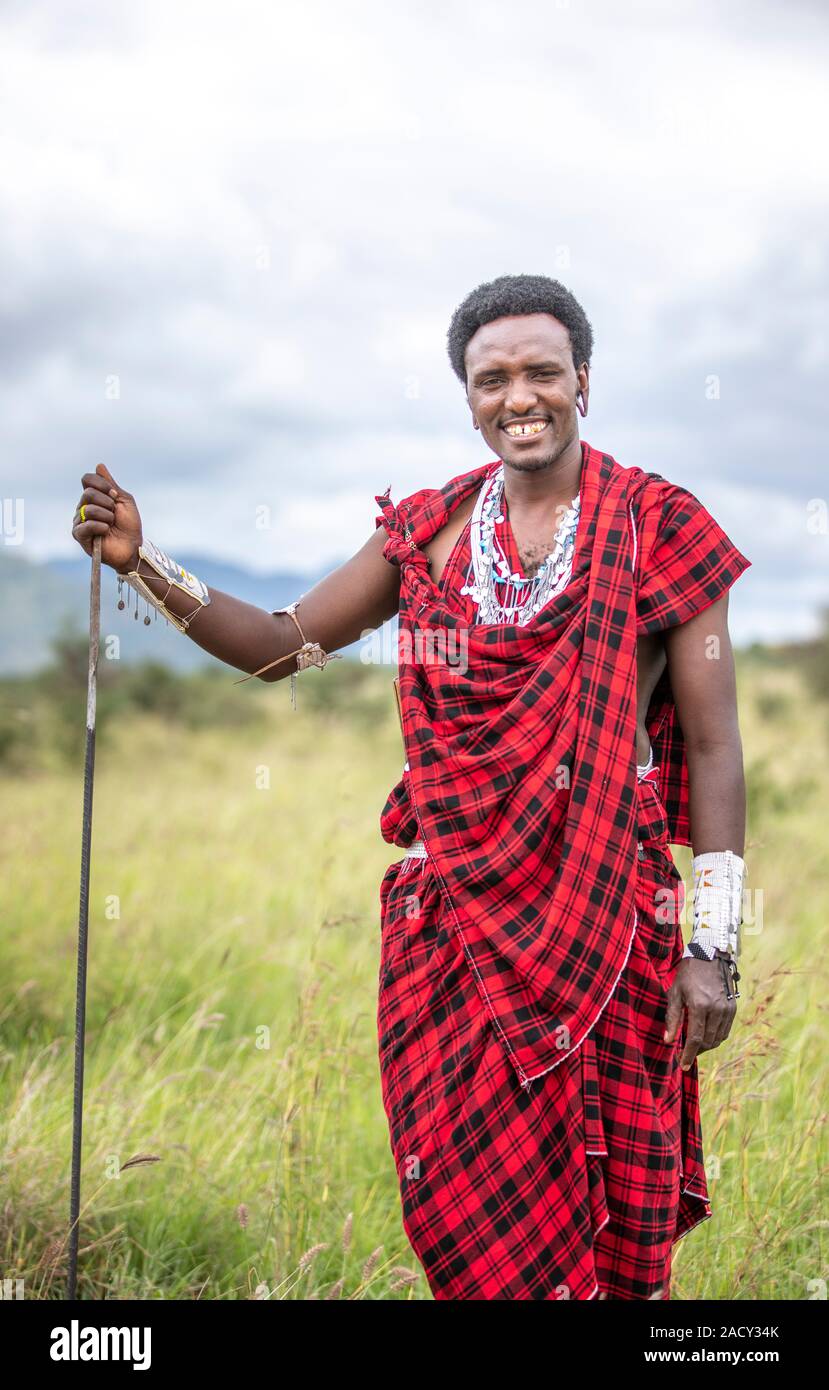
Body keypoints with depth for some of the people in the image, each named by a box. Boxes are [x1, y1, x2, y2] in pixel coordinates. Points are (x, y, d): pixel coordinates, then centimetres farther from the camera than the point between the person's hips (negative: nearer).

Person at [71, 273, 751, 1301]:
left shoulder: (662, 530, -1)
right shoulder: (427, 531, 9)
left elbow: (714, 745, -2)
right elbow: (278, 646, 13)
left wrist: (714, 945, -7)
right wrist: (143, 561, -1)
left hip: (607, 912, -3)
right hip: (453, 916, 3)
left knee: (607, 1203, 2)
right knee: (468, 1201, 3)